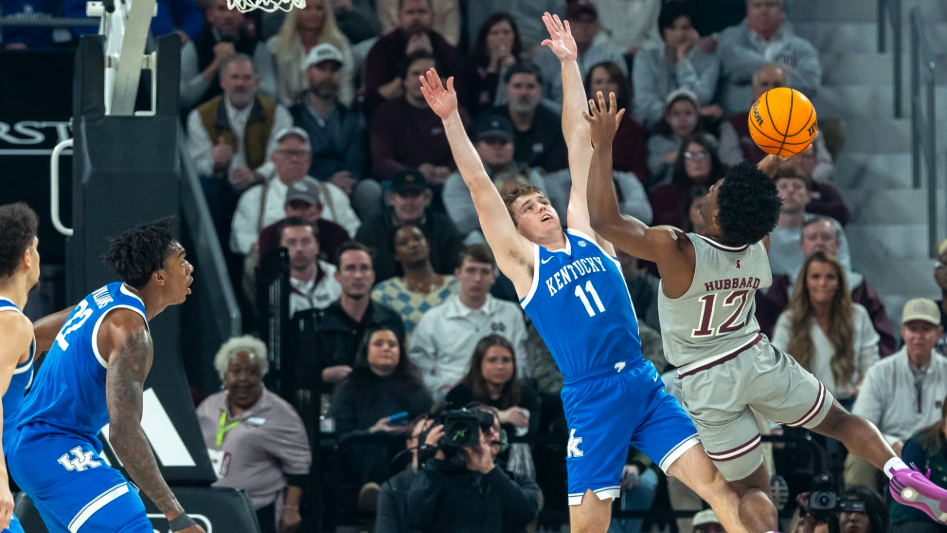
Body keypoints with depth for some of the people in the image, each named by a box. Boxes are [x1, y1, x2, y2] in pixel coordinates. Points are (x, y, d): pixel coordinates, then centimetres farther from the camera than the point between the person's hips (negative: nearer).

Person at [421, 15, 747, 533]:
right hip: (591, 399, -3)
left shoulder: (585, 232, 13)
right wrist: (450, 118, -7)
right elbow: (480, 186, -2)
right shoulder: (522, 261, 4)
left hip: (644, 384, 3)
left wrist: (569, 64, 15)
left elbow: (579, 141, 13)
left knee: (712, 479, -5)